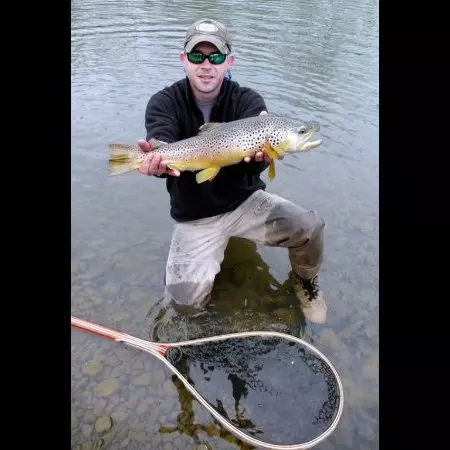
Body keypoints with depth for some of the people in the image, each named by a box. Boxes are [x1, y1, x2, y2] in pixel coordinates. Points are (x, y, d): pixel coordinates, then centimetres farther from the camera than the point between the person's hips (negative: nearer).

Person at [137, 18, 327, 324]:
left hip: (245, 202, 1)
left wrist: (262, 153, -49)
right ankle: (207, 260, 20)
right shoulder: (165, 103, -7)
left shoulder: (248, 100, -7)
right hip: (194, 217, 0)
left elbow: (259, 144, -25)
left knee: (310, 226, -21)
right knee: (184, 299, -15)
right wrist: (157, 162, -50)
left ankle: (306, 282, 13)